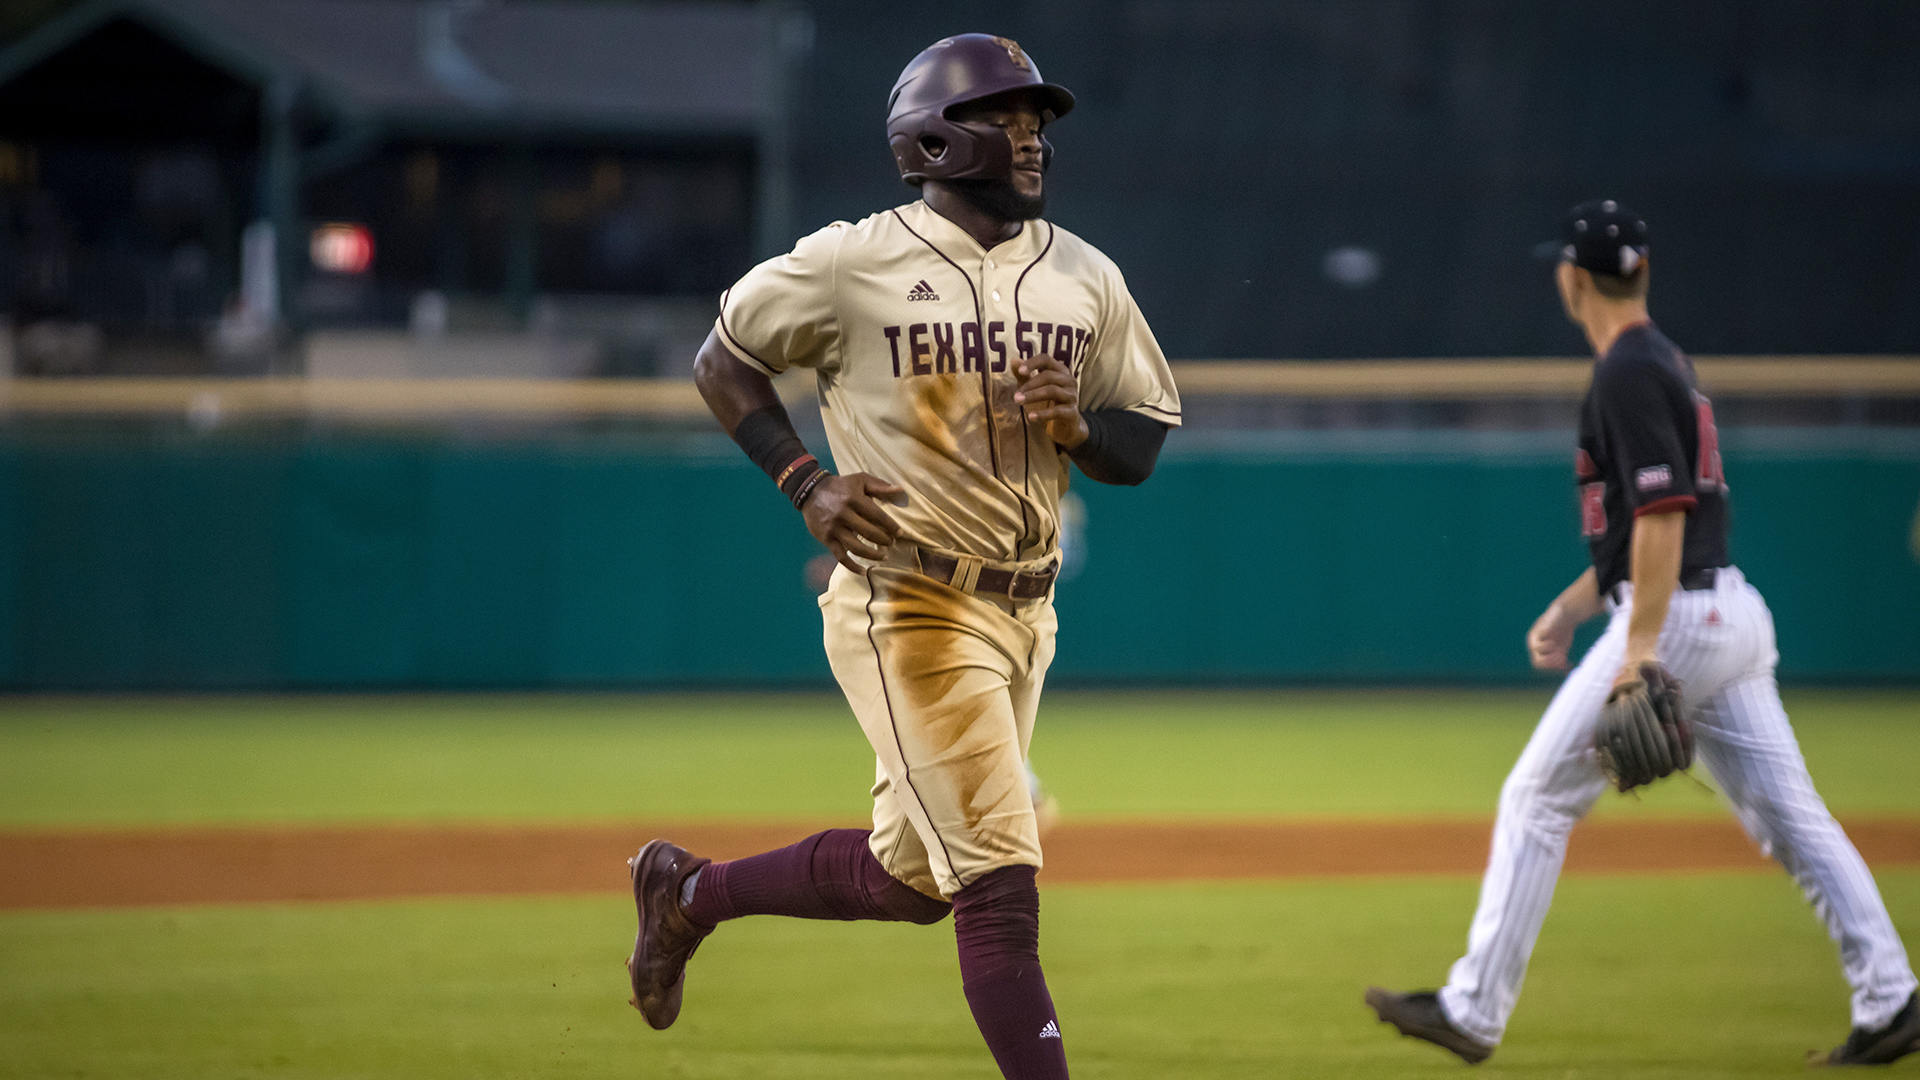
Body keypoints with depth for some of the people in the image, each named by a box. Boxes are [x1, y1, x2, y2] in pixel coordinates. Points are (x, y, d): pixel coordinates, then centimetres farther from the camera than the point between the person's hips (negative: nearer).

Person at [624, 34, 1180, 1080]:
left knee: (912, 878, 17)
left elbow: (1143, 444, 12)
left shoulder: (1083, 276, 8)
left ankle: (691, 891, 39)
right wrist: (805, 483, -9)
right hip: (908, 610, -7)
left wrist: (1080, 426, -11)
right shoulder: (855, 264, -7)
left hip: (1021, 612, 7)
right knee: (999, 883, -12)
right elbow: (722, 360, 4)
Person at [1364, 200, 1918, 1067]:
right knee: (1789, 816, 6)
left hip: (1674, 617, -9)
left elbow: (1663, 516, -21)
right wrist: (1572, 607, 26)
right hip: (1734, 614, 9)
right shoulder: (1667, 362, 18)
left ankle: (1473, 1011, 2)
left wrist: (1640, 650, -24)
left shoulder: (1628, 376, -13)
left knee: (1535, 802, -1)